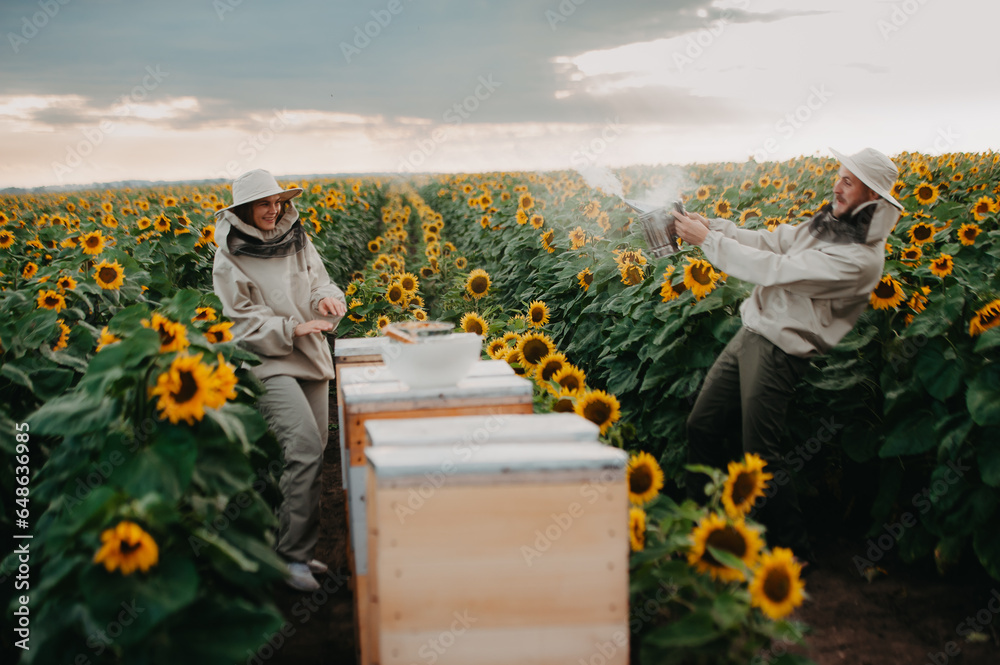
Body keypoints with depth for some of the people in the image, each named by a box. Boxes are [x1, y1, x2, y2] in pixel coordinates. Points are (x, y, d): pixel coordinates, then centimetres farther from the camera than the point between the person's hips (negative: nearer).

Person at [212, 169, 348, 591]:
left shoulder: (297, 240, 8)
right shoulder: (230, 259, -6)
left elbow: (320, 283, 13)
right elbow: (243, 323, -9)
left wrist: (327, 299, -11)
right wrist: (293, 328, -20)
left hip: (312, 359, 6)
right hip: (268, 364, -6)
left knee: (311, 454, 8)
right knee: (304, 446, -21)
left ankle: (295, 548, 23)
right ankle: (292, 554, -10)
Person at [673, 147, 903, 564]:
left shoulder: (860, 257, -20)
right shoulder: (829, 225, 9)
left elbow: (773, 269, -24)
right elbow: (771, 242, 11)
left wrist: (707, 240, -18)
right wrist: (710, 225, -1)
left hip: (779, 351, -9)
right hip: (751, 332, 9)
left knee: (760, 458, -2)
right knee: (701, 425, 11)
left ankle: (794, 551, 18)